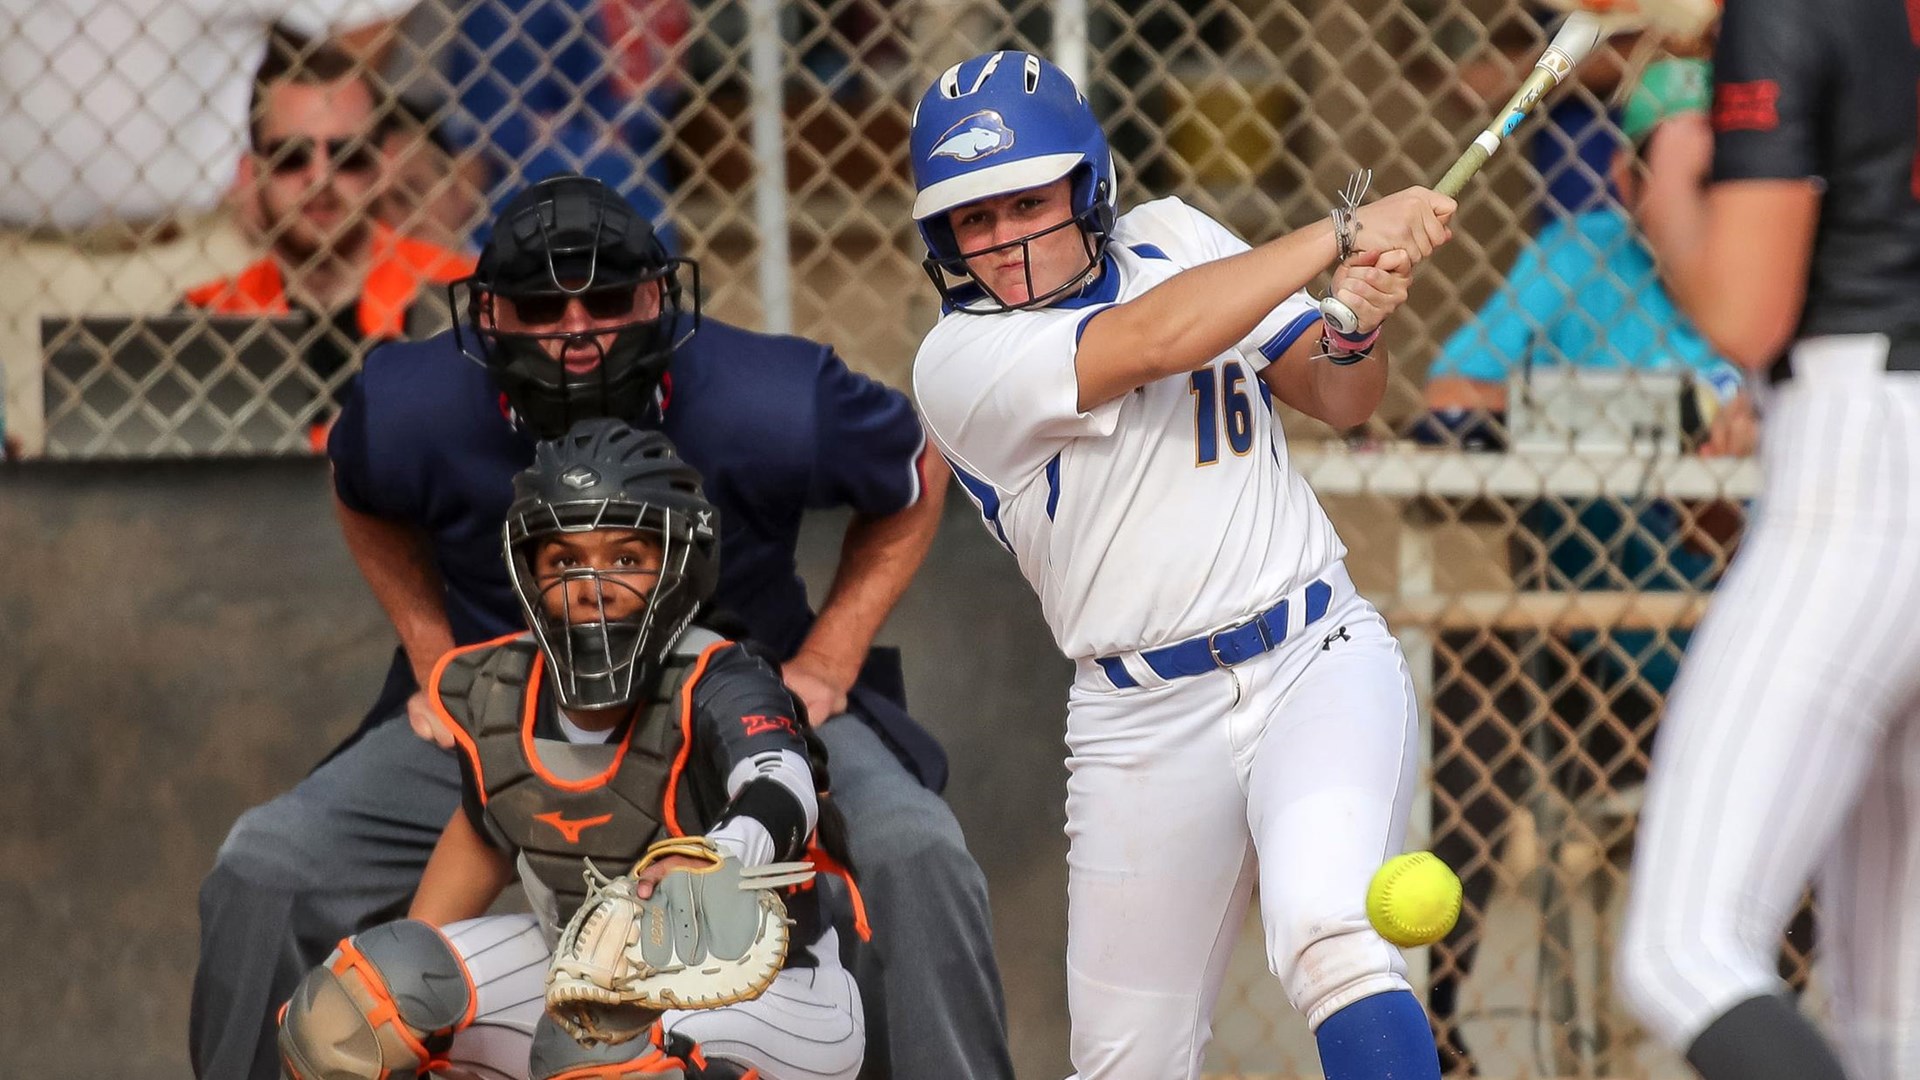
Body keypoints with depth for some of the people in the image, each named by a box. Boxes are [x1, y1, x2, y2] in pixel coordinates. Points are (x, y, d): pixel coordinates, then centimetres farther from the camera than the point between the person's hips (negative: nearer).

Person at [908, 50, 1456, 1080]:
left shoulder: (1173, 237, 7)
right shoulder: (959, 362, -8)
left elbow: (1339, 399, 8)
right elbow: (1155, 341, -23)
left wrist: (1351, 332, -15)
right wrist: (1344, 233, -24)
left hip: (1320, 659, 1)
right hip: (1145, 718, 0)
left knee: (1325, 931, -29)